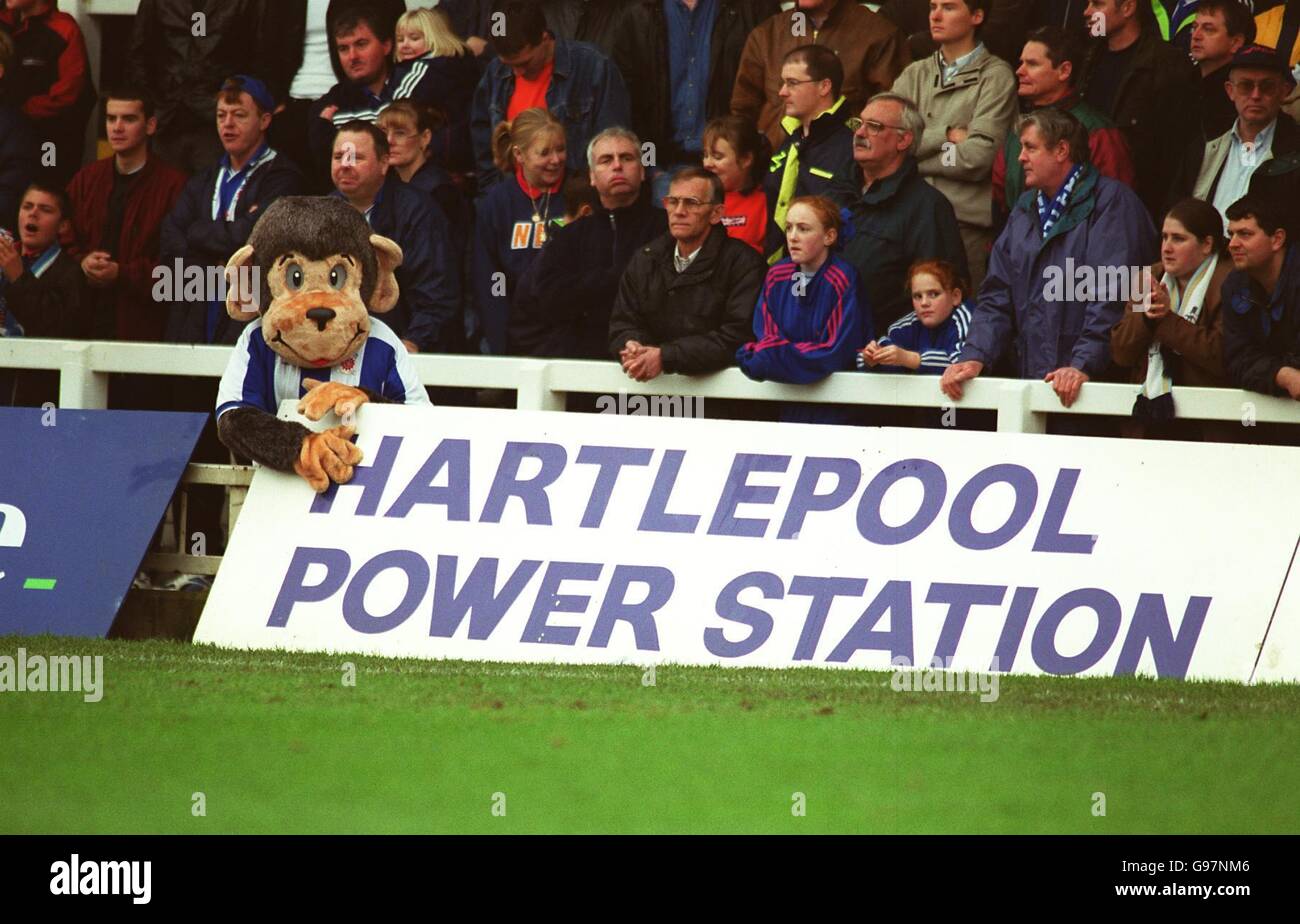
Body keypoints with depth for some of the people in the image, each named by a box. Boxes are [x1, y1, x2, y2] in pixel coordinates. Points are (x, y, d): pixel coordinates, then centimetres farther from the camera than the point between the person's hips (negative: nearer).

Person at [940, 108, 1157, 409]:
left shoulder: (1112, 202, -2)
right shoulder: (1025, 211, 22)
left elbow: (1110, 298, -12)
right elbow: (997, 295, 18)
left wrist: (1083, 366, -22)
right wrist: (974, 357, 2)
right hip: (1030, 382, 6)